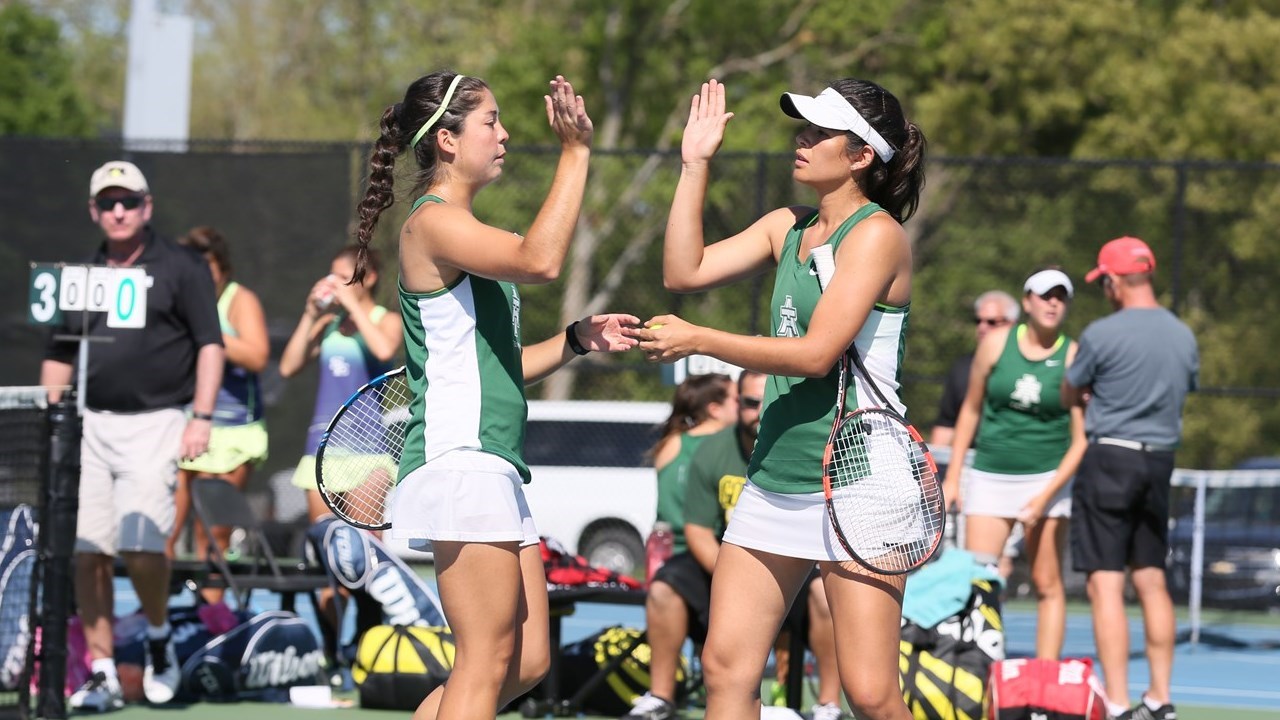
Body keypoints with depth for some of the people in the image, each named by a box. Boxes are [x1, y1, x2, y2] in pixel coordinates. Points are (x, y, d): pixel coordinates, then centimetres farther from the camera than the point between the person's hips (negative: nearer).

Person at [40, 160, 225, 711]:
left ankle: (159, 636, 10)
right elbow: (58, 357, 21)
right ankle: (103, 675, 6)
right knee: (87, 551, -1)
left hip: (154, 423, -5)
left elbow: (210, 344, -2)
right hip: (89, 425, 5)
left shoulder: (181, 268, 3)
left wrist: (201, 417, -12)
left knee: (140, 545, -17)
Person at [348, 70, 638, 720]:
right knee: (489, 662, -11)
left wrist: (576, 339, 13)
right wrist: (575, 153, -21)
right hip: (459, 461, -10)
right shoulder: (432, 223, -8)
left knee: (527, 663, 8)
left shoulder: (461, 230, 23)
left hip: (494, 466, 10)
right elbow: (540, 260, -25)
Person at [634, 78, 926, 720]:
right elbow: (684, 272, 10)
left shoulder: (876, 234, -10)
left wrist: (698, 341, -14)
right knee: (726, 667, 1)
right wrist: (694, 165, 9)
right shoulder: (787, 227, 14)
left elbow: (815, 353, -17)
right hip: (773, 482, 8)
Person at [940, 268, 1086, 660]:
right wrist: (952, 476, 8)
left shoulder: (1073, 358, -5)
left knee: (1048, 584, -1)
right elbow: (971, 409, 11)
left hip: (1047, 478, -2)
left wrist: (1044, 497, -13)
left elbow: (1081, 440, -5)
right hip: (989, 476, 2)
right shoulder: (996, 343, 1)